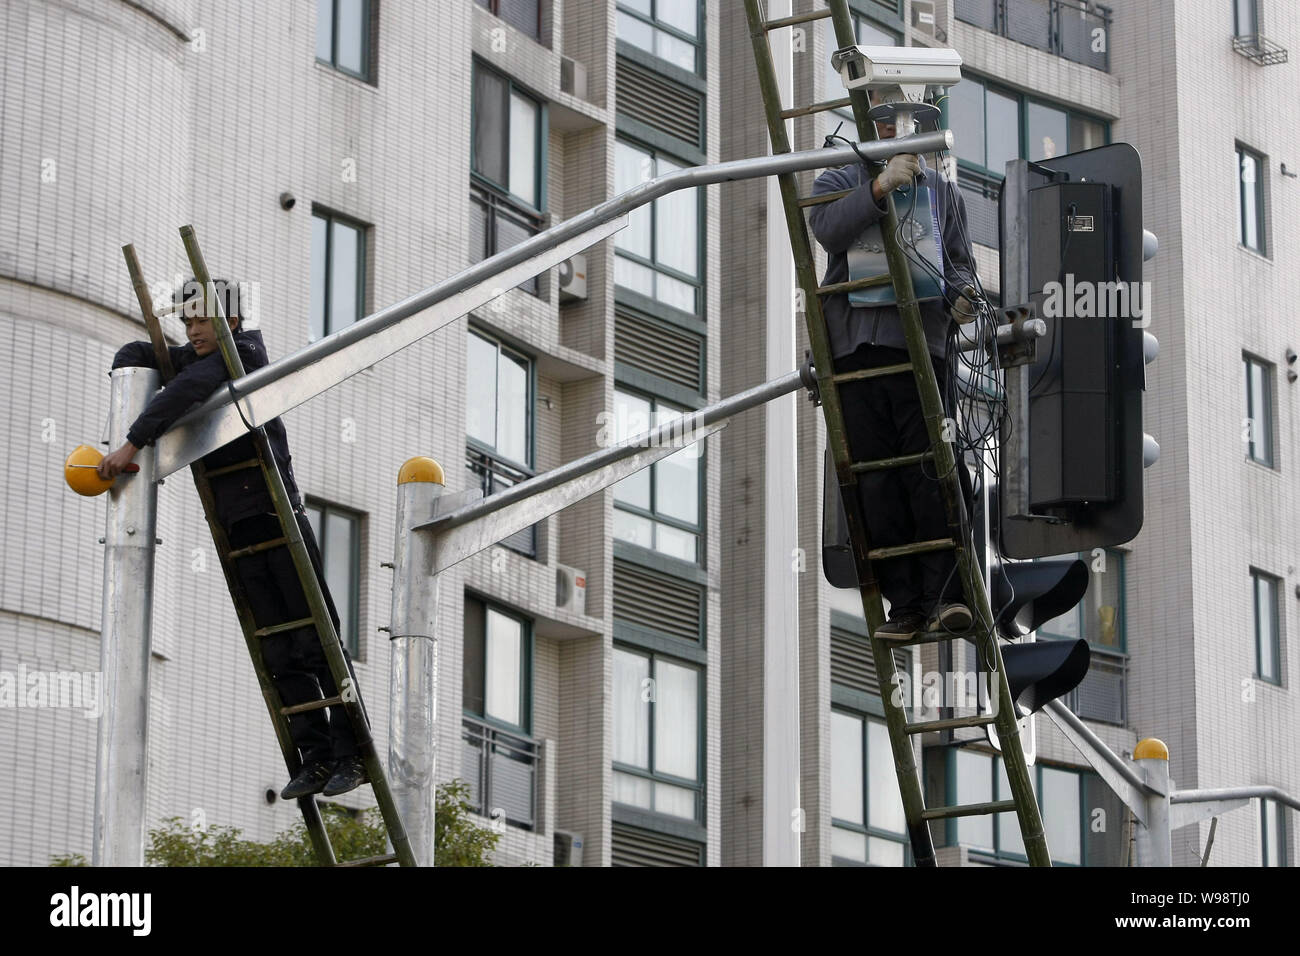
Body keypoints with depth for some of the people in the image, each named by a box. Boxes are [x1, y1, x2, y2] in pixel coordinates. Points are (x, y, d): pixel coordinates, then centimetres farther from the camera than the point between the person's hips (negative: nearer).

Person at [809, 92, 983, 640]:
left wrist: (962, 294, -1)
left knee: (930, 471, -13)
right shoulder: (840, 182, 15)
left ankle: (945, 595, -16)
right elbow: (827, 228, -7)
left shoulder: (940, 190, 23)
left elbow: (957, 261, 21)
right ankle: (904, 603, 0)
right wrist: (879, 188, -20)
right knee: (876, 480, -2)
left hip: (920, 343, 0)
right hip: (854, 344, 0)